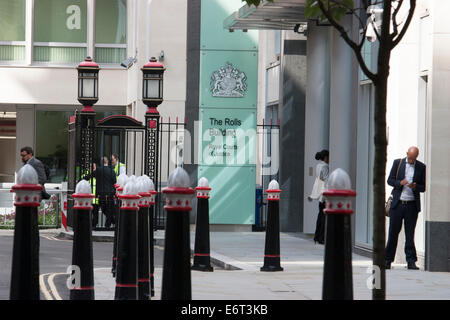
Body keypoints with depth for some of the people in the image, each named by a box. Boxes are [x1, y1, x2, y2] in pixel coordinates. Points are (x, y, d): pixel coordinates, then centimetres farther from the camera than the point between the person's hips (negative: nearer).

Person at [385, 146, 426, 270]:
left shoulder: (421, 167, 5)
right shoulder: (398, 163, 7)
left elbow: (424, 187, 6)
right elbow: (390, 180, 6)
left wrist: (415, 187, -15)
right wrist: (400, 183, -13)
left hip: (412, 205, 0)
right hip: (397, 204, 0)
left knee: (410, 234, 0)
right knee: (393, 232, 2)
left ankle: (411, 261, 4)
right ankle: (388, 260, 10)